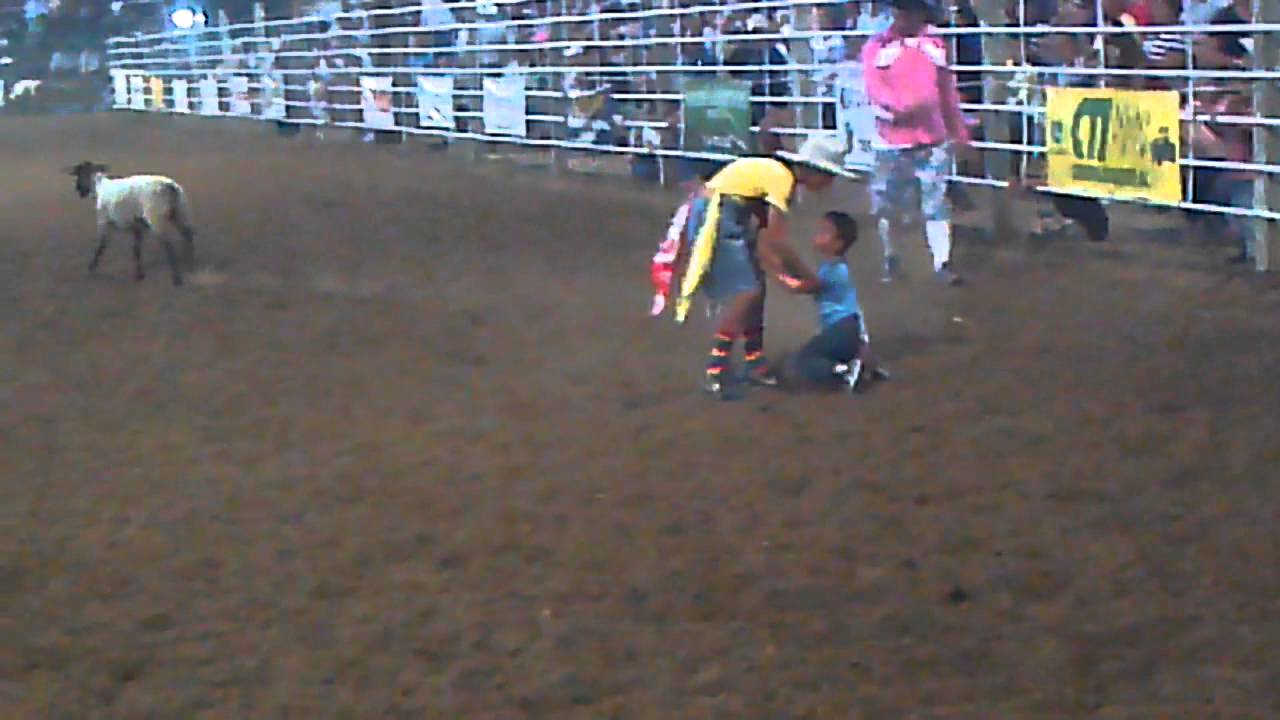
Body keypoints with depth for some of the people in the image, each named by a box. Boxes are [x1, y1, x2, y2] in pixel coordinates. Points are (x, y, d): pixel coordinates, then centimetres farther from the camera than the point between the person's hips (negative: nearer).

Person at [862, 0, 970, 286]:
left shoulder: (935, 46, 9)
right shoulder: (876, 47, 1)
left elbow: (949, 93, 15)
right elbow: (874, 88, -12)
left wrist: (960, 133, 17)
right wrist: (898, 109, -30)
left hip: (932, 140, 1)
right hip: (892, 141, -1)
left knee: (937, 203, 0)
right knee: (886, 204, 6)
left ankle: (942, 263, 5)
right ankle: (890, 257, 25)